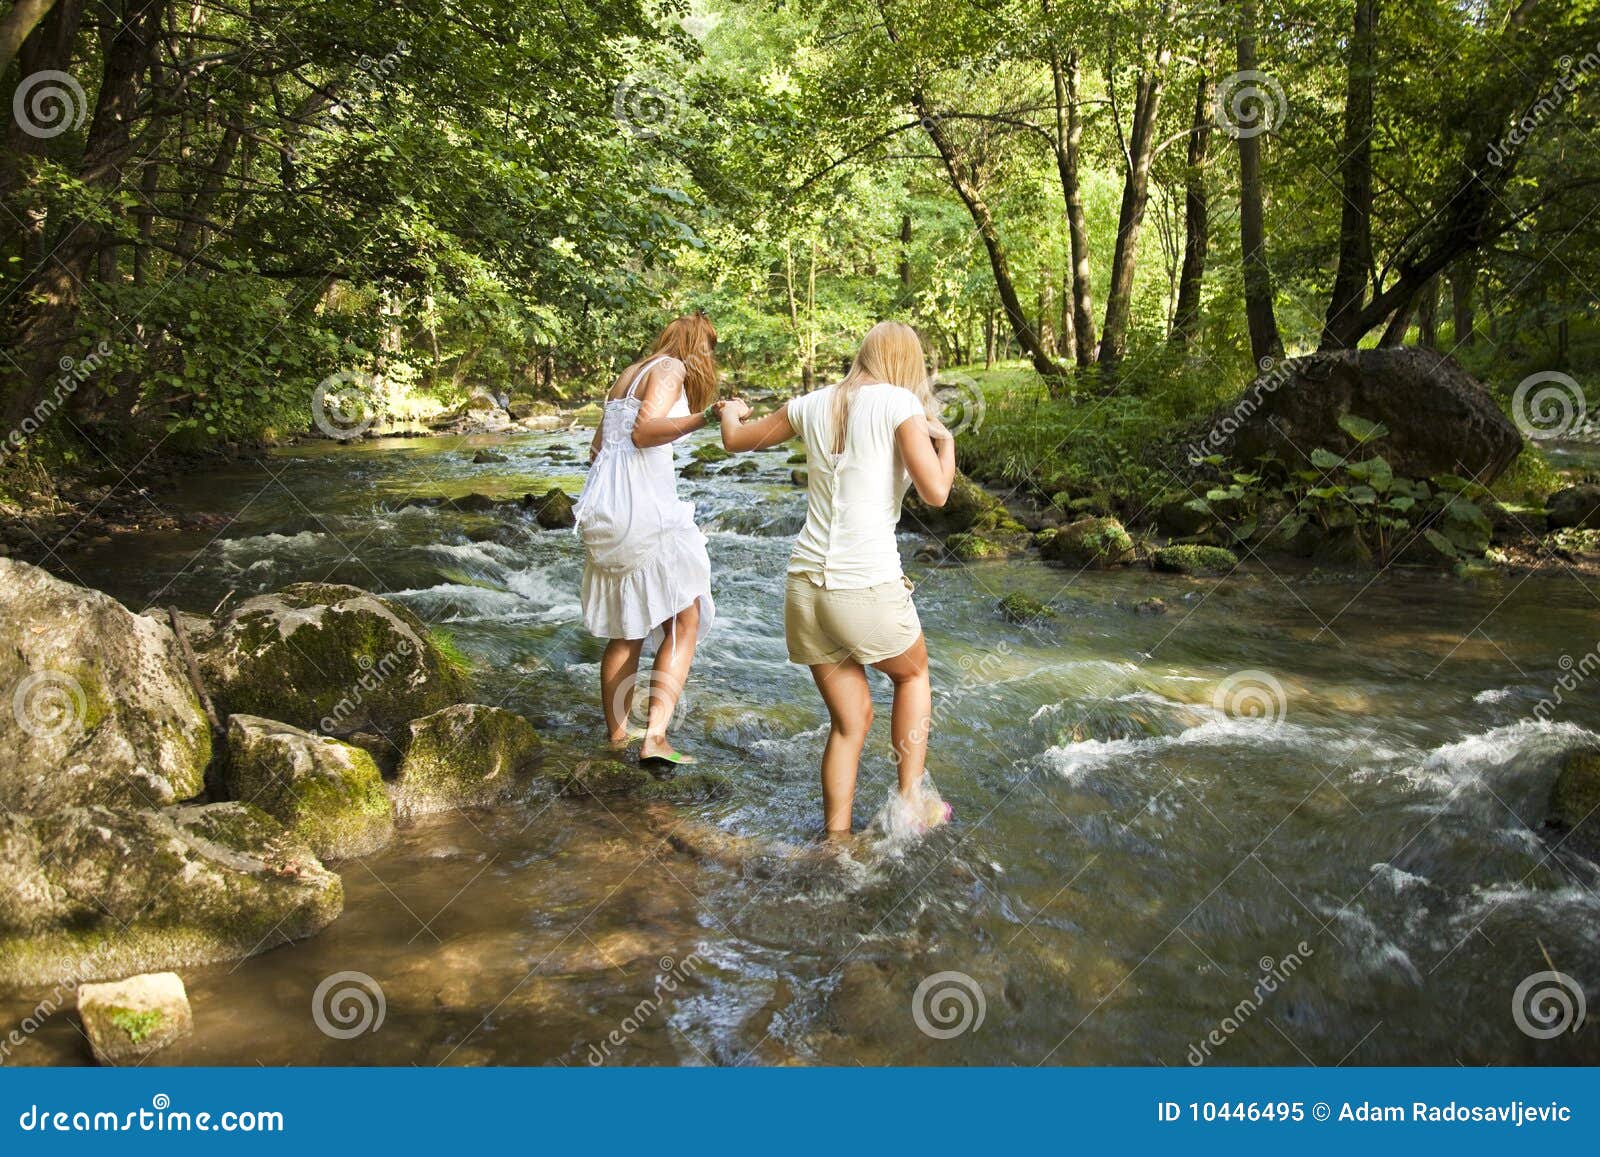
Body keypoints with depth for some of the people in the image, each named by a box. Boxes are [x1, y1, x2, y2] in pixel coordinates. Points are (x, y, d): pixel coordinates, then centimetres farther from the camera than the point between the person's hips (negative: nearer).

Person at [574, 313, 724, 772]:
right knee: (683, 622, -3)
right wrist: (703, 418, -25)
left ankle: (616, 735, 22)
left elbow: (597, 449, 23)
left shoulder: (627, 375, 22)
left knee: (625, 631, 16)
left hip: (603, 510, 8)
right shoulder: (671, 368, -1)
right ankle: (655, 735, -14)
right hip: (644, 508, -8)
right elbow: (645, 430, -17)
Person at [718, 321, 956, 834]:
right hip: (868, 586, -4)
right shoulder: (900, 403, -4)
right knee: (913, 675, 25)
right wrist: (946, 443, 9)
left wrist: (731, 411, 46)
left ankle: (835, 837, 15)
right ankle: (910, 803, 22)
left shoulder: (814, 404, 11)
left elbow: (736, 440, 24)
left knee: (850, 720, 17)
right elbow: (935, 493, -11)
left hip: (806, 584, 5)